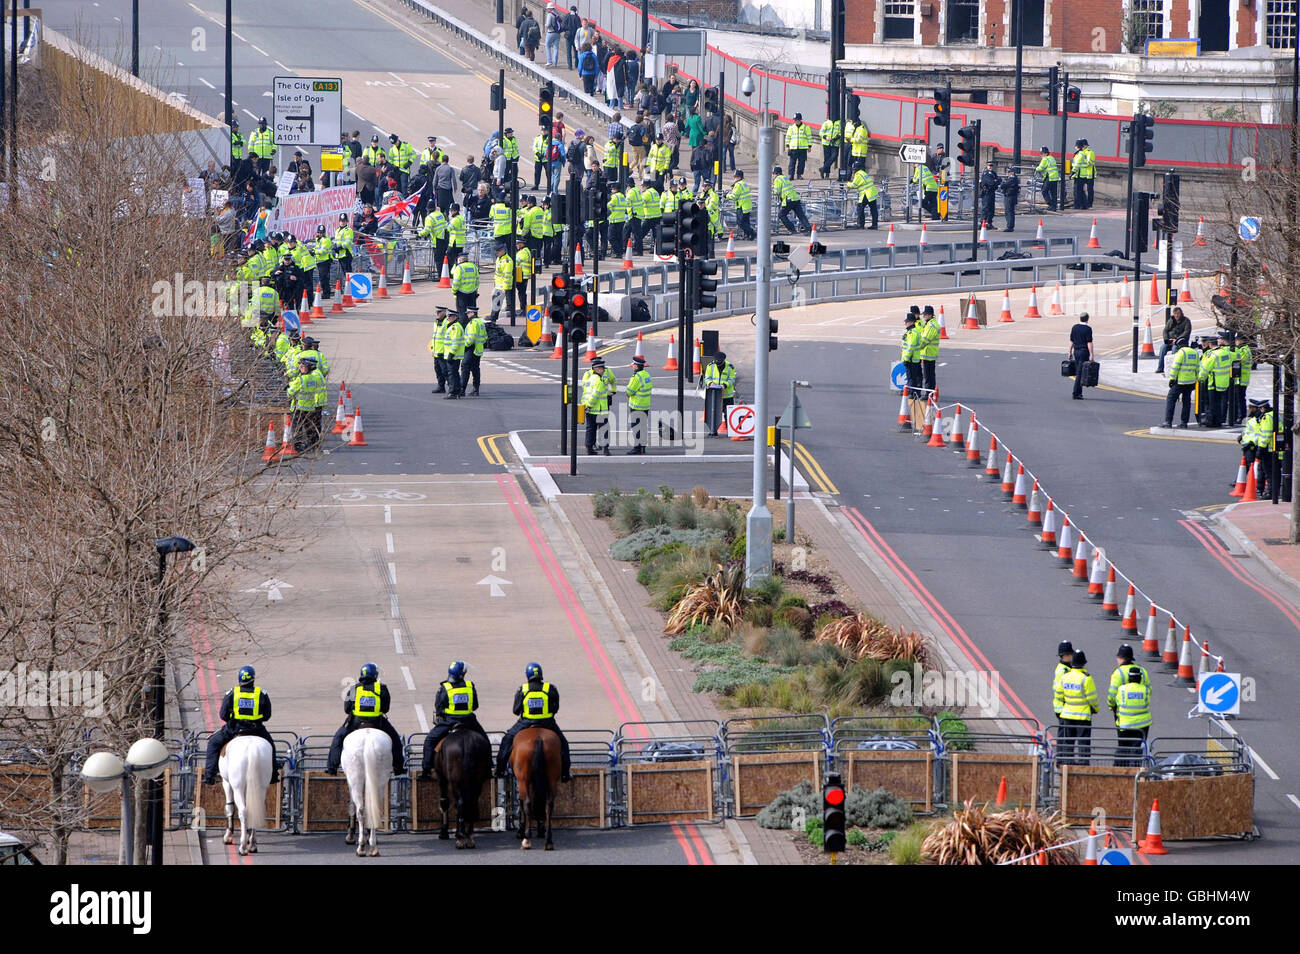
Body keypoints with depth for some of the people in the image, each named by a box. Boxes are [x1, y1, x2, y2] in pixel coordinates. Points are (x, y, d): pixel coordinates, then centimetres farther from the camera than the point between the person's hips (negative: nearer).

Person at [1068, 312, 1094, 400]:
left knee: (1077, 372, 14)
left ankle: (1079, 392, 17)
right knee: (1080, 373, -5)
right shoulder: (1088, 328, -11)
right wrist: (1091, 355, -14)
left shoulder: (1074, 327, 7)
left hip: (1076, 351, 6)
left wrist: (1070, 352, 17)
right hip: (1084, 351, -6)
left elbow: (1071, 341, 10)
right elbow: (1089, 343, -15)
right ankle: (1076, 393, -7)